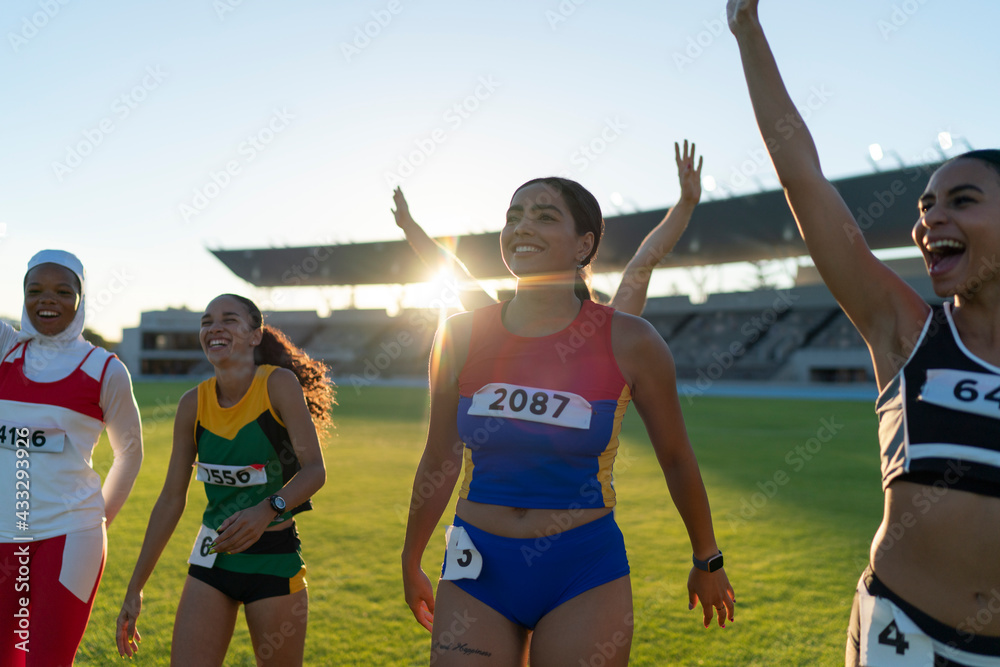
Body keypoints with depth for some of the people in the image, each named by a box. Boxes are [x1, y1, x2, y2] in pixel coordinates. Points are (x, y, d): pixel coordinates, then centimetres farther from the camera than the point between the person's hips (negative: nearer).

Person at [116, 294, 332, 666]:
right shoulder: (194, 404, 0)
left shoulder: (279, 384, -12)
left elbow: (314, 470, -16)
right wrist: (135, 587, 8)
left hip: (274, 556, -3)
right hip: (213, 556, 4)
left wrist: (268, 510, -35)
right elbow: (171, 499, 6)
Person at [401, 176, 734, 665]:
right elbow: (437, 465, 9)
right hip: (478, 569, 2)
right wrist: (410, 566, 19)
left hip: (584, 572, -1)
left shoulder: (629, 342, -8)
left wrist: (708, 561, 16)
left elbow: (676, 459, 6)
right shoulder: (460, 336, -3)